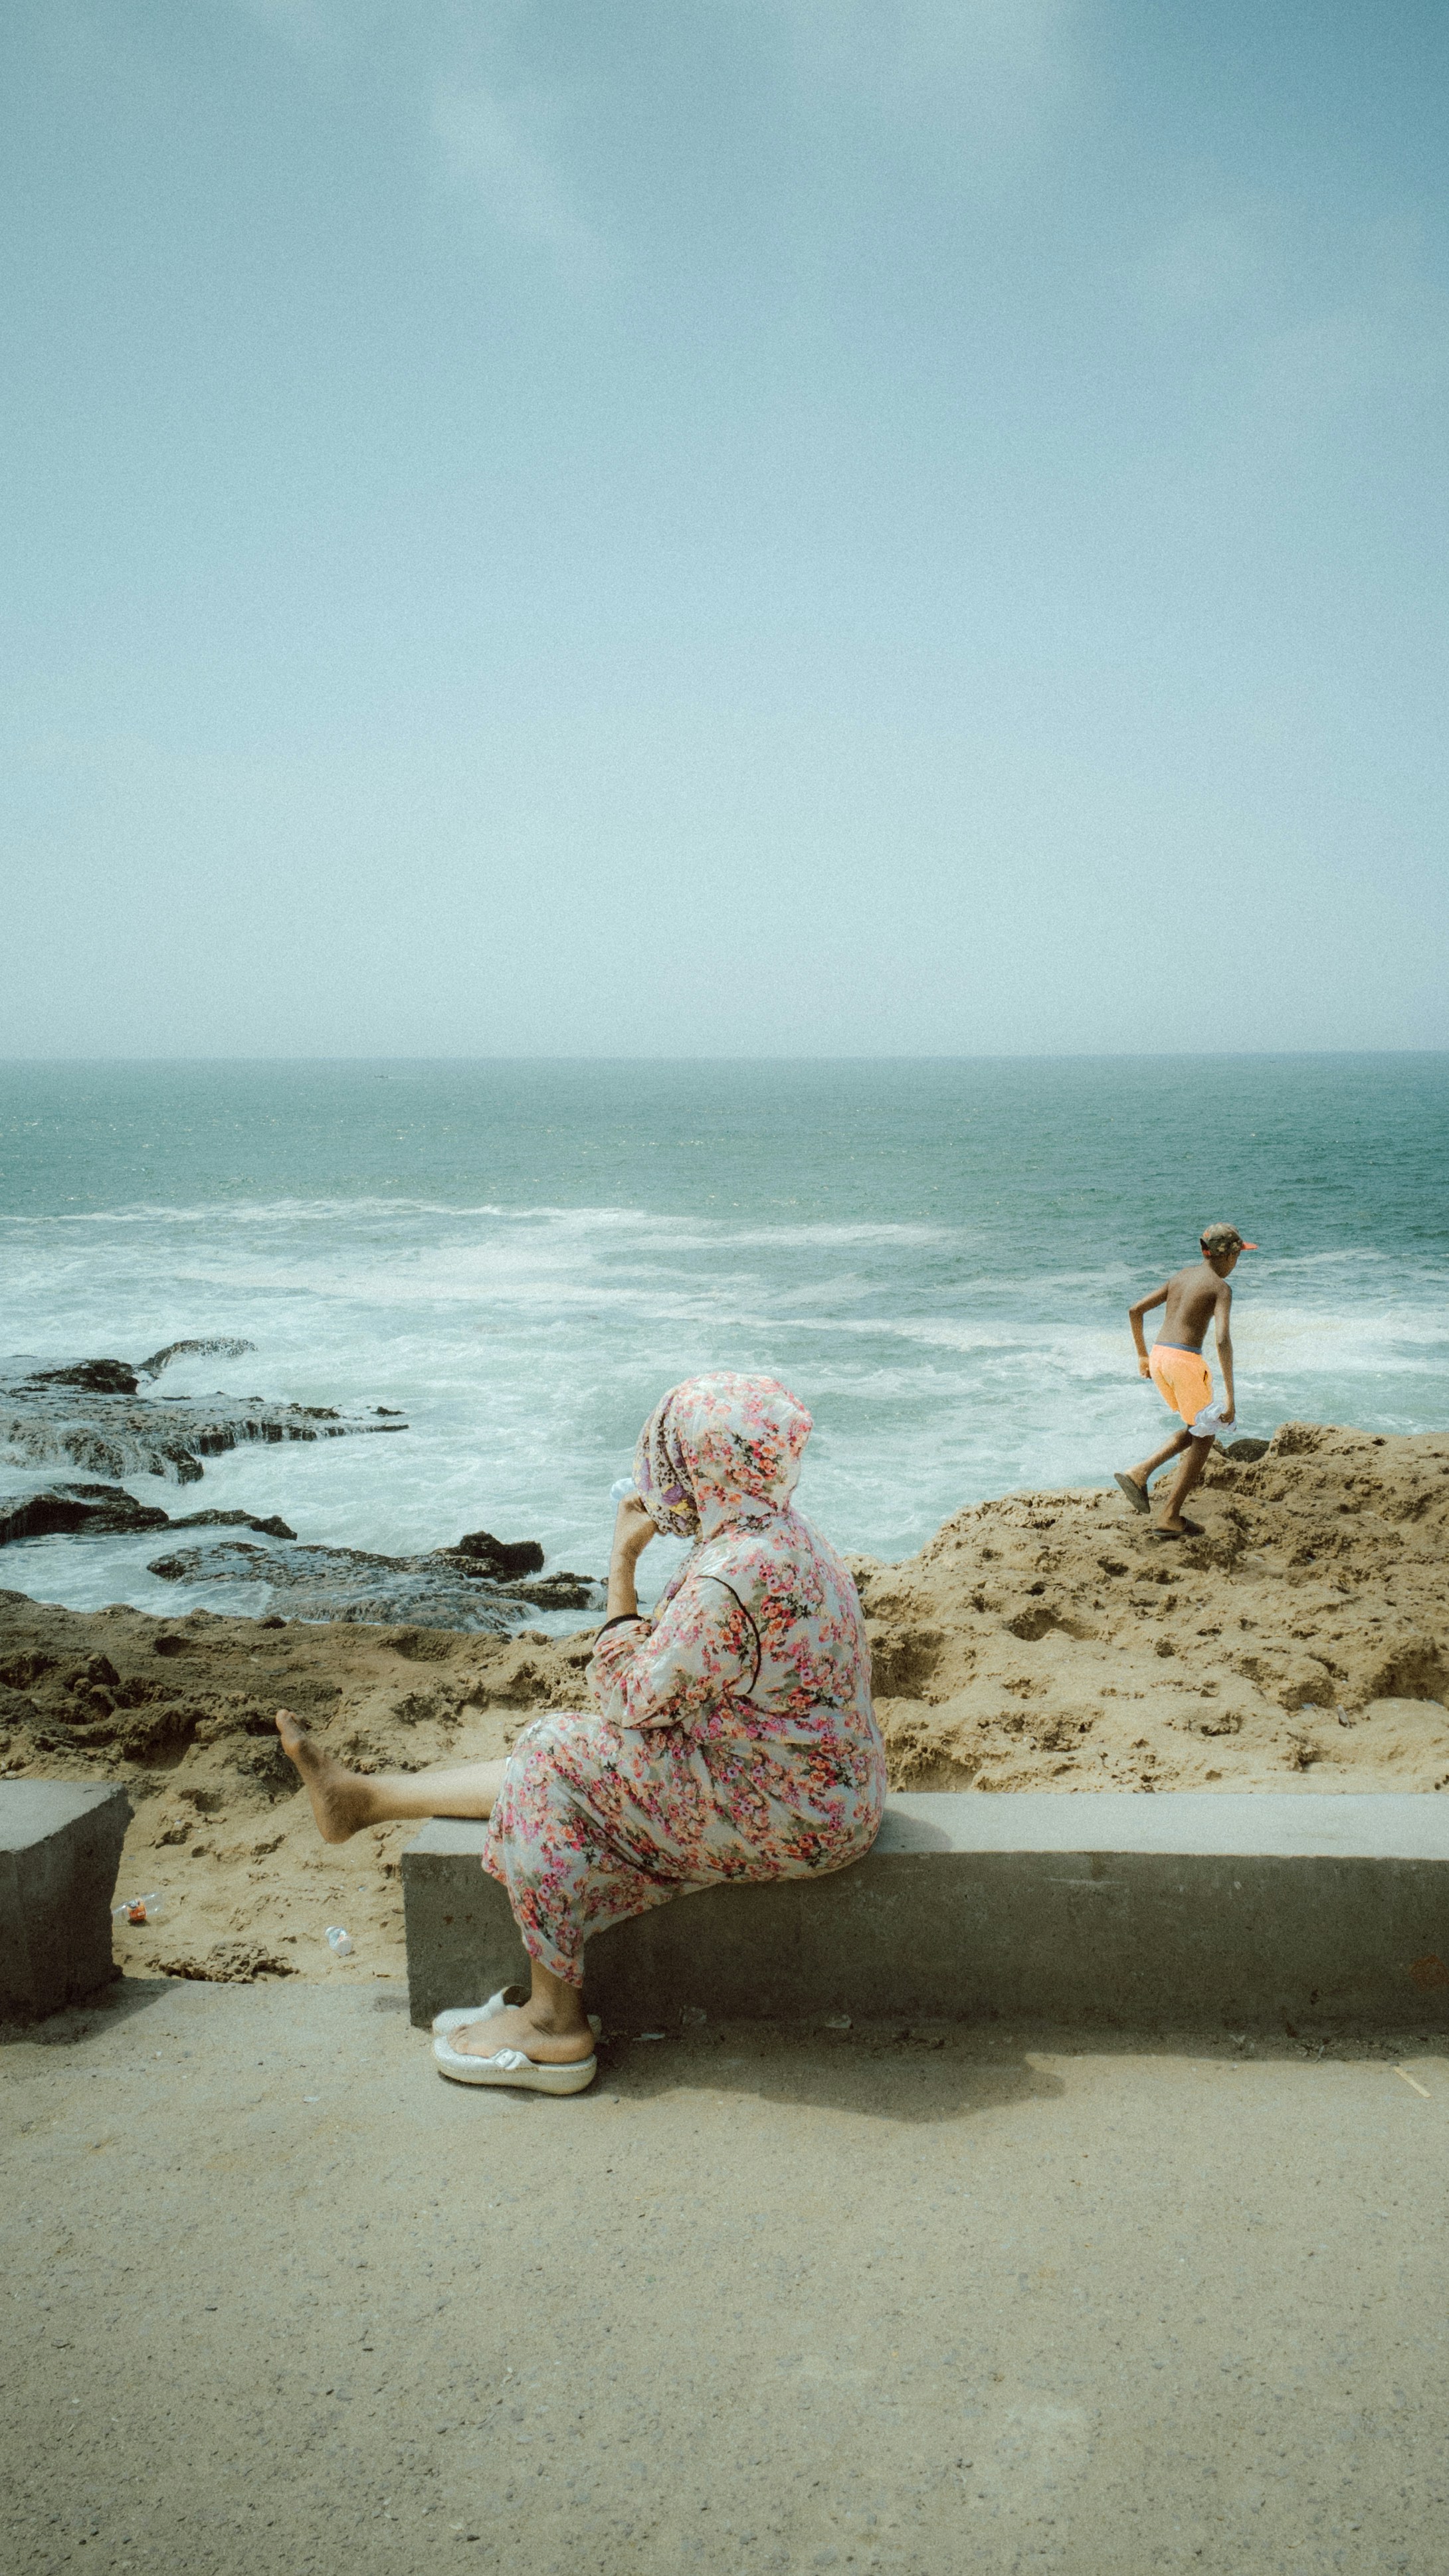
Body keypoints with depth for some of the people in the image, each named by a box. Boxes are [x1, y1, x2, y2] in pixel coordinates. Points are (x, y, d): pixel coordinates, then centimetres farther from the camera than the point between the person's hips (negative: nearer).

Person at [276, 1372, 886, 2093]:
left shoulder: (733, 1579, -29)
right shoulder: (779, 1530, 4)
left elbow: (635, 1700, -20)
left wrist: (622, 1563, -14)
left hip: (787, 1818, -10)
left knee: (556, 1758, -5)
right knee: (557, 1759, 14)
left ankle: (555, 2023, 3)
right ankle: (363, 1798, 31)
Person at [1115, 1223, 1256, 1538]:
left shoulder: (1181, 1276, 15)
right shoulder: (1220, 1287, -7)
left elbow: (1135, 1310, 17)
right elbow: (1223, 1339, -20)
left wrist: (1142, 1355, 27)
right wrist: (1230, 1395, -19)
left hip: (1158, 1358, 8)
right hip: (1185, 1361, -7)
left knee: (1197, 1431, 23)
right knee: (1204, 1438, 9)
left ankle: (1139, 1473, 5)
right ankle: (1170, 1518, 7)